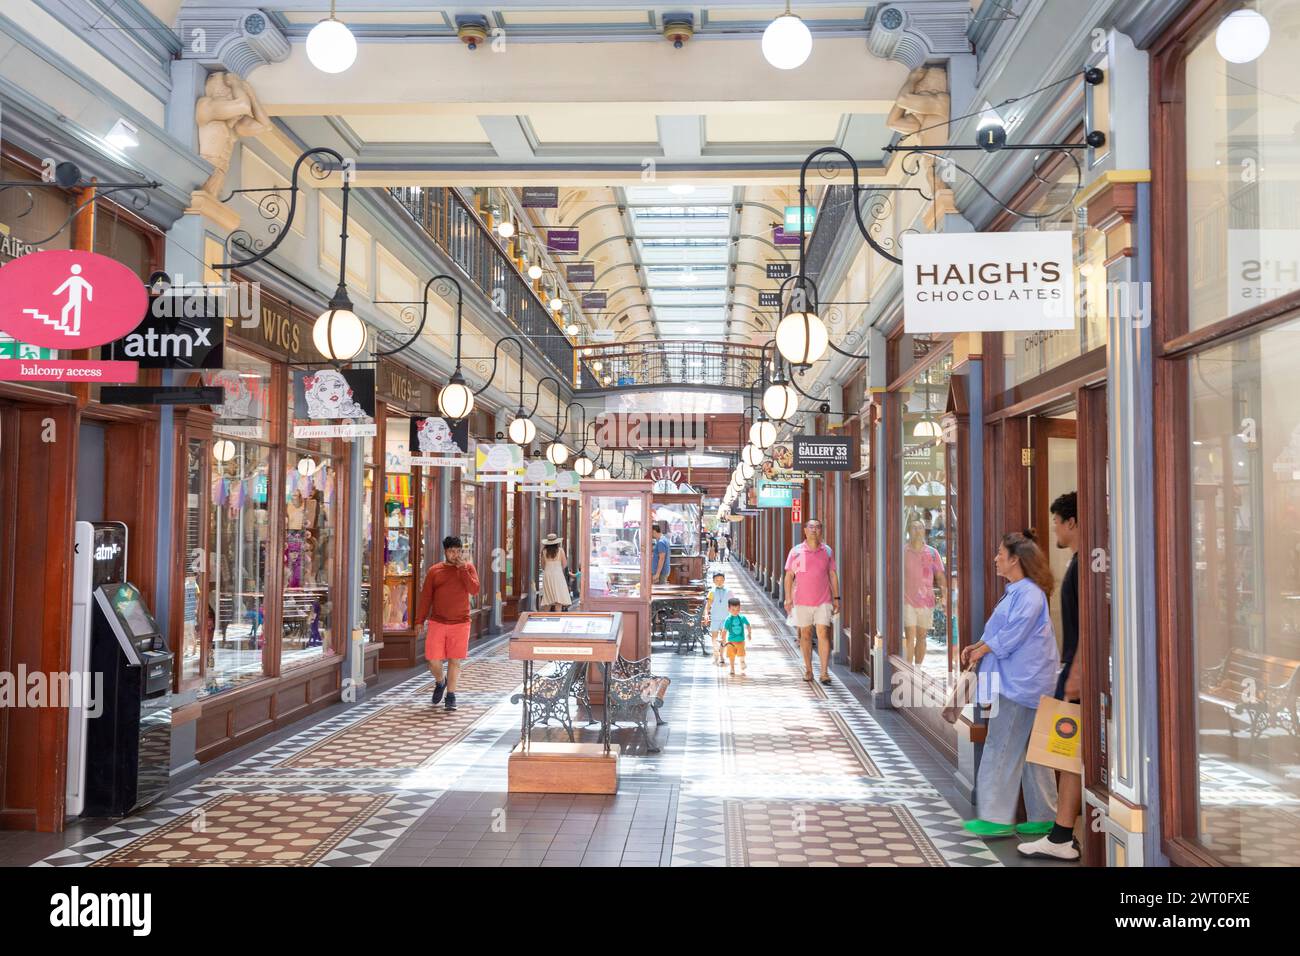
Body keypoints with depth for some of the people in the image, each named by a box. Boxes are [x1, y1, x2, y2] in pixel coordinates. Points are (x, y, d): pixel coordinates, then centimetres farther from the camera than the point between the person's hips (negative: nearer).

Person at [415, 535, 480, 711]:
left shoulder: (468, 568, 3)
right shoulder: (434, 571, 3)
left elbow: (474, 590, -11)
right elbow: (425, 597, 6)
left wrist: (462, 568, -16)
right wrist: (419, 620, 2)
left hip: (460, 623, 0)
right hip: (437, 623, 1)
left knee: (454, 660, 3)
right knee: (433, 661, -3)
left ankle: (450, 695, 15)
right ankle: (440, 682, 28)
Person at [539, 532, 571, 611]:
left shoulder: (544, 551, 2)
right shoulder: (560, 550, -5)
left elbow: (543, 566, 9)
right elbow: (564, 564, -2)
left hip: (547, 575, 3)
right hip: (558, 575, -3)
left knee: (548, 599, 10)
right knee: (559, 599, -4)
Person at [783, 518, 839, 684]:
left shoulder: (827, 551, 5)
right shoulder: (796, 551, 0)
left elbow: (833, 575, 10)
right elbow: (789, 575, 3)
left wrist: (836, 598, 7)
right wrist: (788, 599, -3)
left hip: (823, 600, 0)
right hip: (802, 600, 0)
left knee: (823, 633, -8)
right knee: (805, 634, 8)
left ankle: (824, 672, -7)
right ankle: (808, 669, 20)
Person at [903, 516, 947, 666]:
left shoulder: (932, 553, 5)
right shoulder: (903, 552, -1)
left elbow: (940, 575, 6)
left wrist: (944, 591, -8)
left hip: (926, 601, 3)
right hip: (907, 601, -2)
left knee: (921, 637, 10)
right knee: (910, 636, -10)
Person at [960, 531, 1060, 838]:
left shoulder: (1029, 593, -16)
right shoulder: (1014, 592, 16)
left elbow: (1012, 635, -21)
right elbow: (998, 630, 20)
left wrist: (982, 651, -10)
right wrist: (977, 647, 5)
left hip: (1020, 683, -10)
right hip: (1022, 682, 10)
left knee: (1001, 747, -6)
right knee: (1032, 749, 13)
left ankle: (997, 818, -1)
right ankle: (1044, 816, 19)